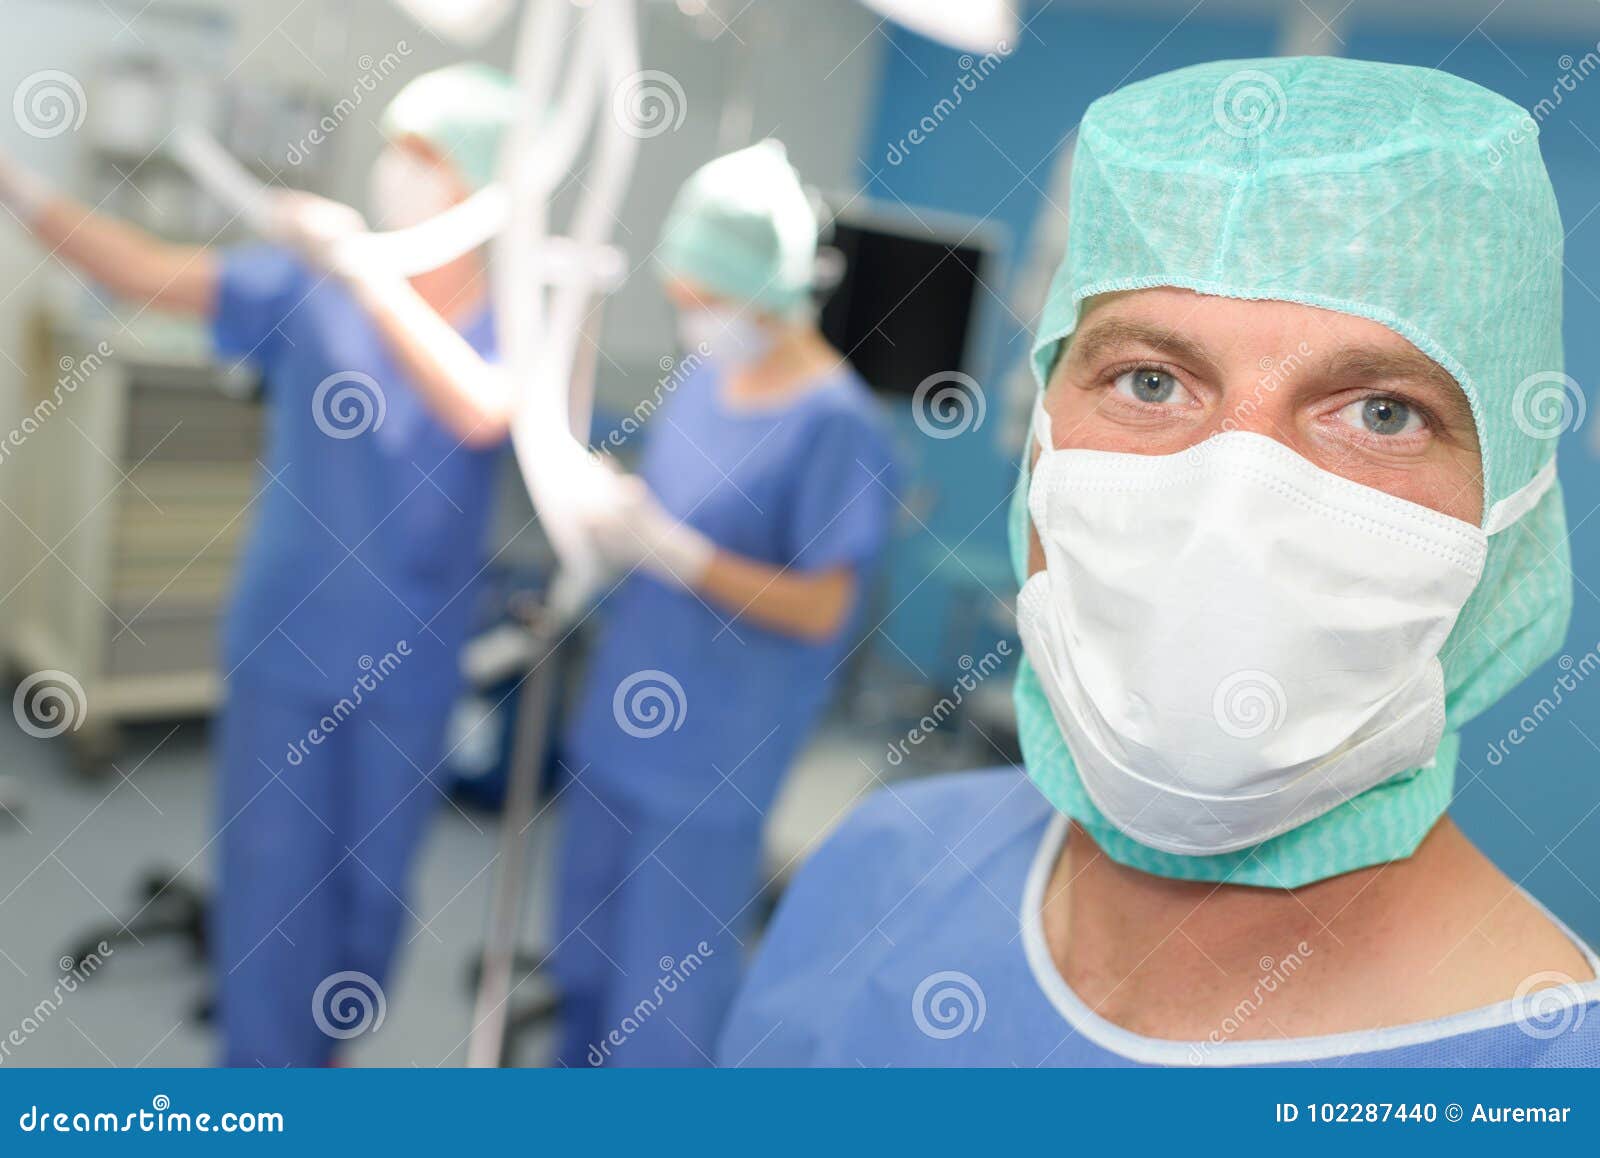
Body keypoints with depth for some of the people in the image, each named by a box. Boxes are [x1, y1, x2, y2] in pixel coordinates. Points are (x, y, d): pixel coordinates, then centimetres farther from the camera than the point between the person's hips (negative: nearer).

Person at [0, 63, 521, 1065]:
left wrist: (364, 264, -34)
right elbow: (145, 272, -11)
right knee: (271, 889, 7)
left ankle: (320, 1053, 44)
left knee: (370, 892, 17)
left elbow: (479, 412, -31)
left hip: (410, 672, 1)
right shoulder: (307, 288, -7)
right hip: (284, 654, 0)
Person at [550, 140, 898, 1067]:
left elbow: (820, 607, -19)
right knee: (589, 955, 22)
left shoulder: (836, 425, -18)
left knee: (666, 989, 6)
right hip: (617, 727, 8)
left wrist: (671, 549, -26)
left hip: (711, 757, -7)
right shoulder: (705, 374, 4)